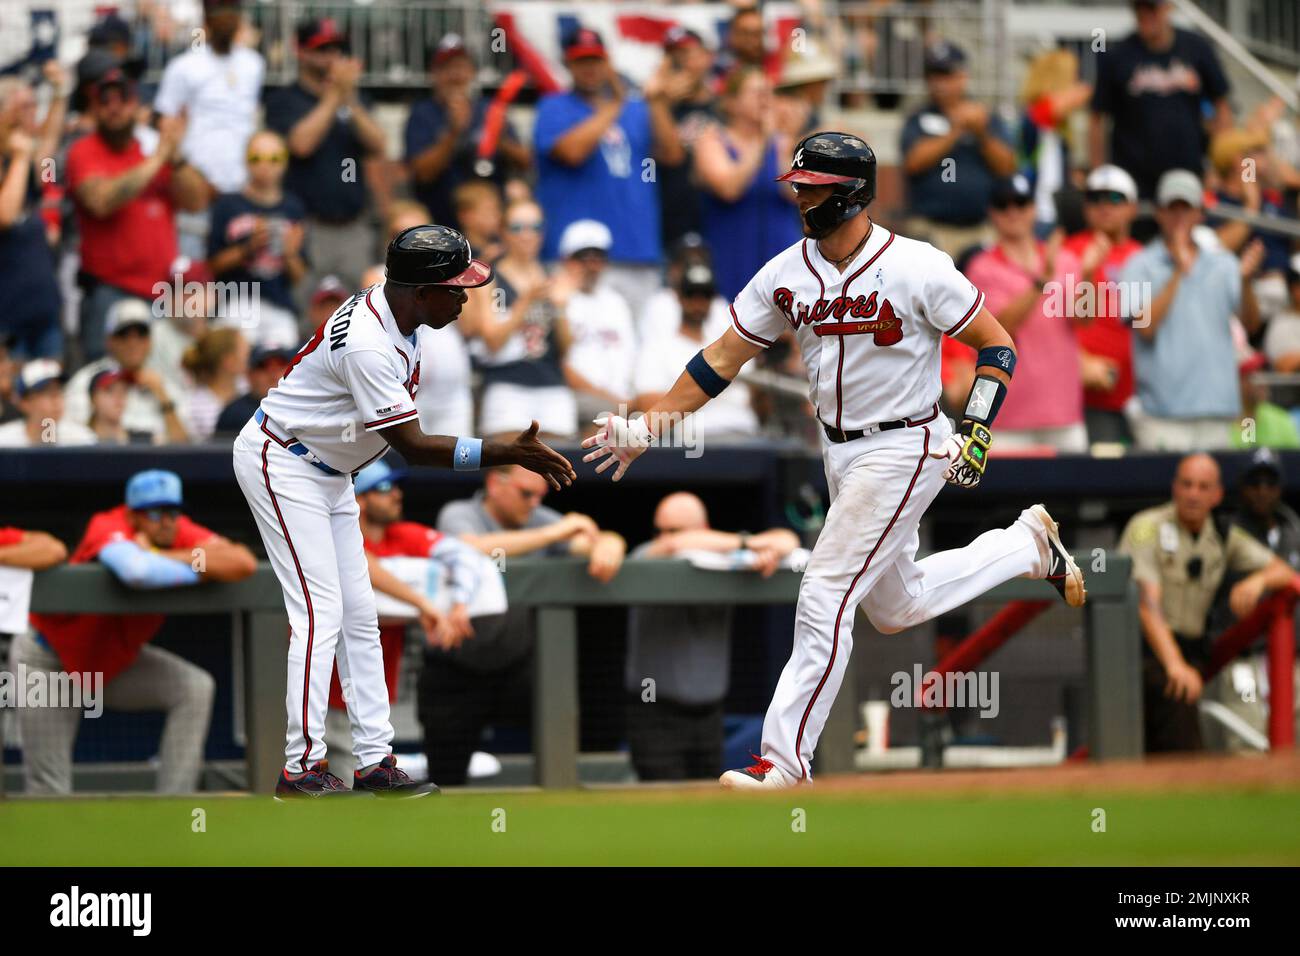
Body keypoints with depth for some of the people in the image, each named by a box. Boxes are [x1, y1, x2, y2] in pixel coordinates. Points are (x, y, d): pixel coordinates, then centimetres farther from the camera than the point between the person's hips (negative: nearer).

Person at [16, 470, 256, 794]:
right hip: (49, 656, -5)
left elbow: (244, 563, -33)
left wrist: (162, 556, -34)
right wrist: (199, 571, -36)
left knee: (195, 688, -12)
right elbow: (138, 571, -55)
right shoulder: (108, 528, -30)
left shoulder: (182, 533, -15)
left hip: (117, 660, 5)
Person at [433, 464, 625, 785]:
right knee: (447, 782, -1)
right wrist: (551, 534, -31)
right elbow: (475, 549, -33)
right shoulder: (458, 515, -10)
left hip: (516, 668, 4)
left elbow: (606, 540, -3)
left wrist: (608, 545, -29)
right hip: (455, 675, -4)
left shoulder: (537, 519, 3)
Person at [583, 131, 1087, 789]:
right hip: (839, 453, 7)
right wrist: (645, 426, -3)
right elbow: (723, 358, 3)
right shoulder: (786, 274, -2)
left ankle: (787, 758, -5)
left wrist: (976, 432, -20)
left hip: (902, 451, -7)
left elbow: (997, 345, -9)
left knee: (825, 599, -12)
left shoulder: (917, 268, -17)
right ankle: (1028, 544, 39)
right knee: (896, 606, 19)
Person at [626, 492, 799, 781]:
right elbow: (676, 545, -27)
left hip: (708, 712, 4)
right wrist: (748, 544, -19)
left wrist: (771, 550, -20)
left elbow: (786, 539, 6)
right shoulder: (645, 558, -6)